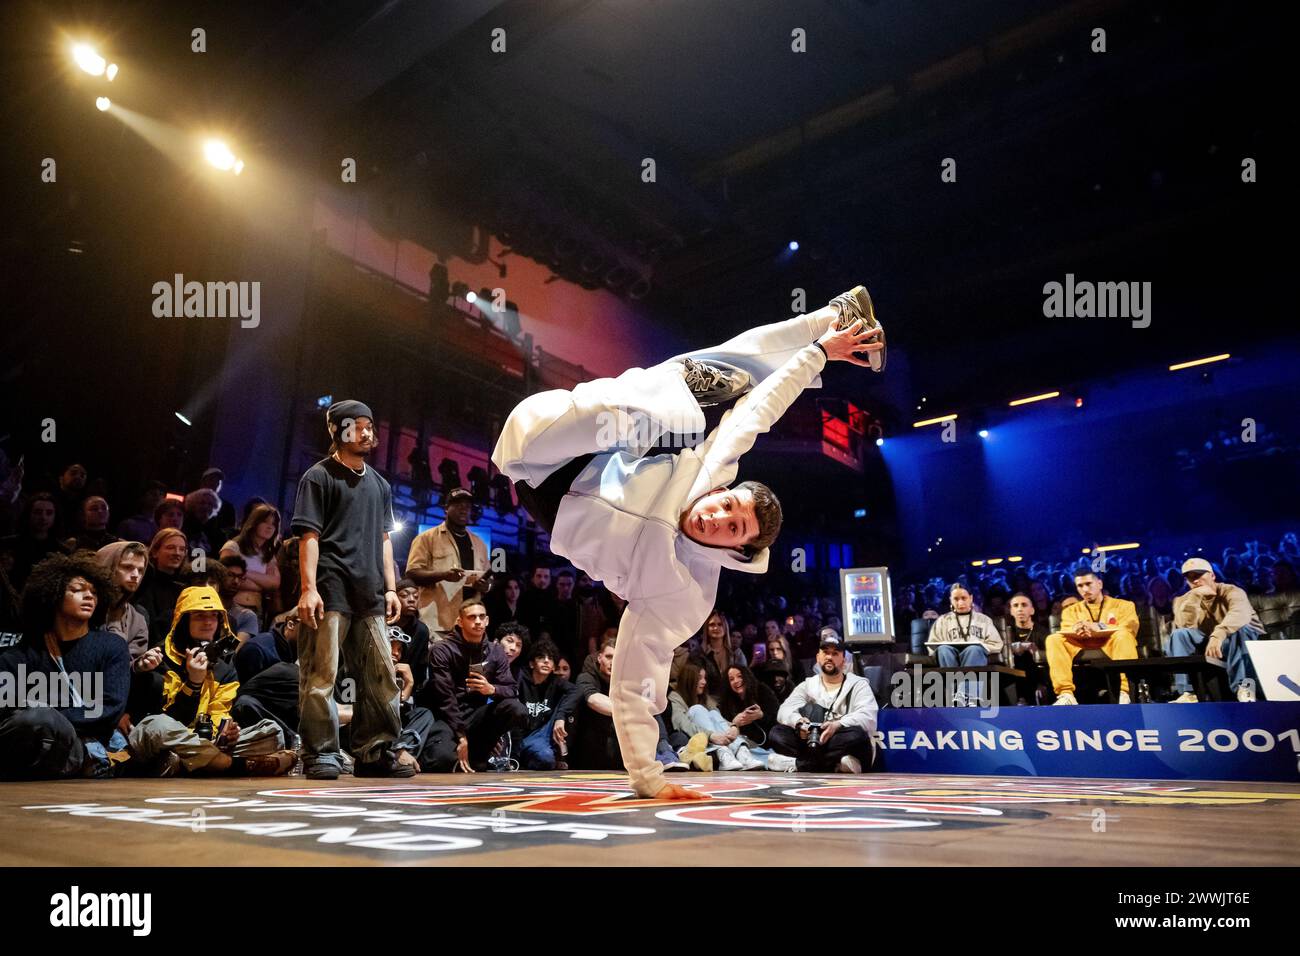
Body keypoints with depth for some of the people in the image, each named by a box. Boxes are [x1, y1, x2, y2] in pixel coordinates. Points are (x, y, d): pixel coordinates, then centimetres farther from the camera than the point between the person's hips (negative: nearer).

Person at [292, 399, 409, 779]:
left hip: (369, 594, 7)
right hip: (330, 591, -6)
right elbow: (309, 535, -6)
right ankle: (321, 755, 2)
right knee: (321, 675, -6)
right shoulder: (319, 476, 2)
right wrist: (308, 588, -15)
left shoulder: (379, 484, 21)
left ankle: (375, 751, 15)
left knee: (380, 676, 7)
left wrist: (390, 588, 13)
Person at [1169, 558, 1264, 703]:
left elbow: (1240, 613, -39)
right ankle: (1187, 693, -31)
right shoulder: (1183, 601, -1)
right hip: (1207, 647, 3)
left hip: (1241, 643, -3)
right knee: (1178, 634, -22)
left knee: (1240, 627, -34)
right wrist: (1195, 596, -28)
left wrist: (1218, 635, -56)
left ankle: (1244, 688, -37)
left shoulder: (1231, 592, -14)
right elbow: (1185, 627, -21)